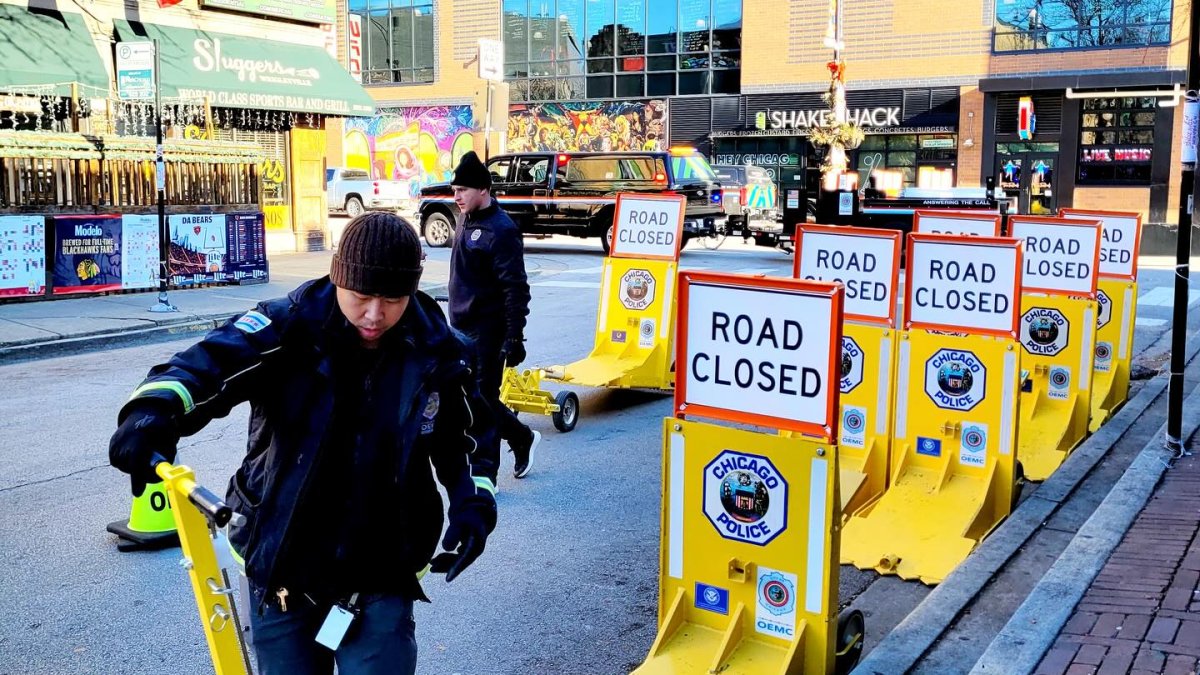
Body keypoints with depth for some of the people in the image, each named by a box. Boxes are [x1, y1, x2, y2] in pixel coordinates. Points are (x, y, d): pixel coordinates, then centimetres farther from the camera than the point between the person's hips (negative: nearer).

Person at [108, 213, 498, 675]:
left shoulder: (437, 354, -6)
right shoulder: (291, 328, -12)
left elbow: (468, 438, 7)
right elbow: (212, 361, -26)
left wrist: (474, 505, -10)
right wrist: (153, 411, -47)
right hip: (280, 567, 0)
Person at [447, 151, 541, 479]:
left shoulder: (501, 230, -17)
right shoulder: (466, 220, 11)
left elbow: (516, 289, -19)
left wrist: (515, 338, -20)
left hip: (488, 331, -9)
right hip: (462, 328, 9)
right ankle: (523, 439, 34)